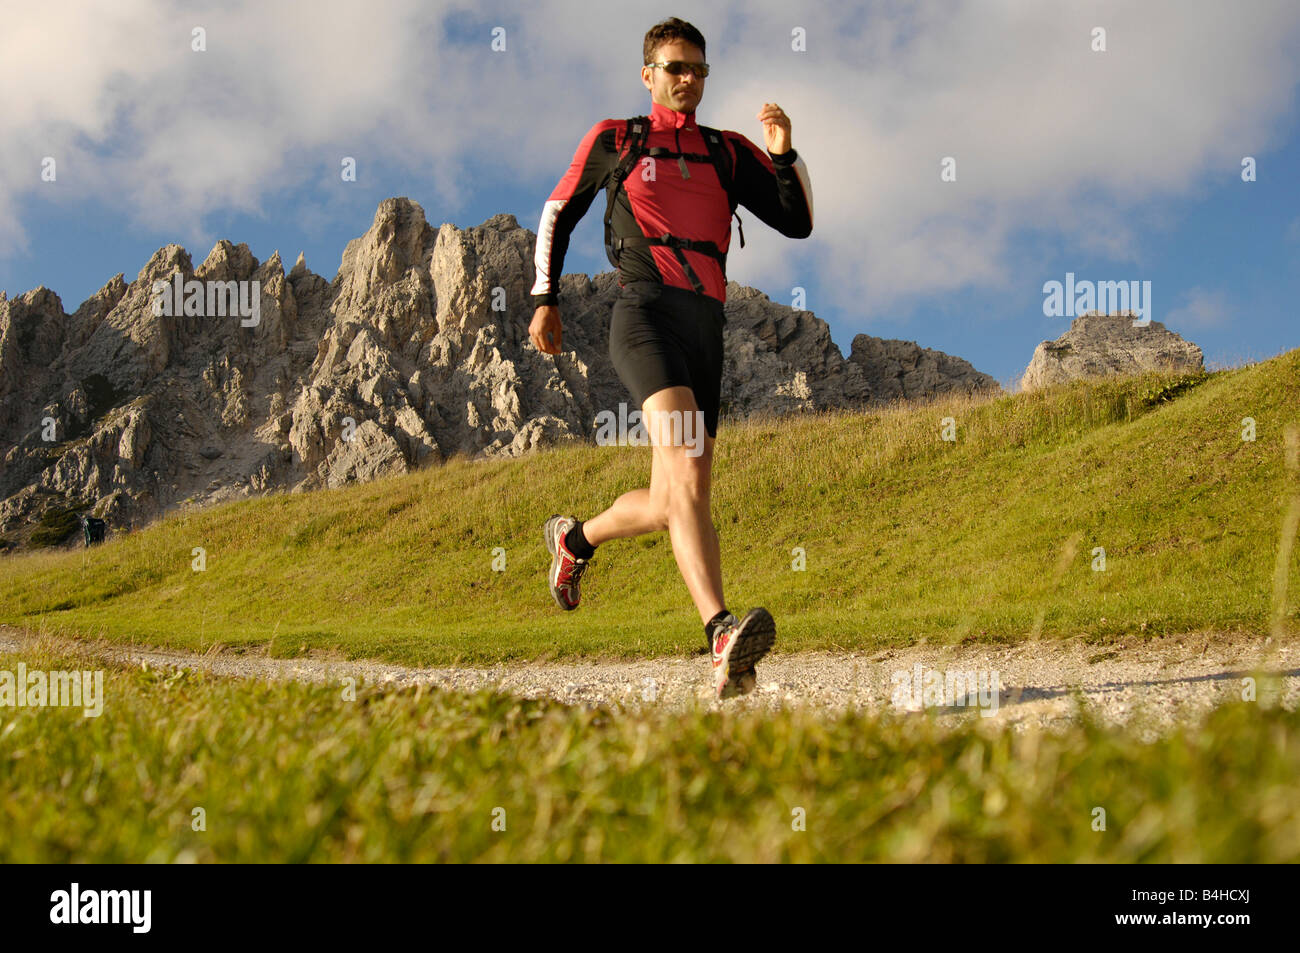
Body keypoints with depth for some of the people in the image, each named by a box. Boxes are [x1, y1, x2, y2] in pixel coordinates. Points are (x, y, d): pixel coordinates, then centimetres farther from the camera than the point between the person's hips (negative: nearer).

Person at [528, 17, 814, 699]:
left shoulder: (728, 153, 21)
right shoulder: (614, 140, 15)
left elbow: (797, 222, 15)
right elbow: (557, 214, 22)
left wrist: (785, 155, -1)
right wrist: (544, 297, 14)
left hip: (706, 326, 5)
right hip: (645, 312, -5)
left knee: (671, 504, 6)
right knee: (686, 468, -28)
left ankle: (575, 538, 38)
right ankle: (721, 633, -40)